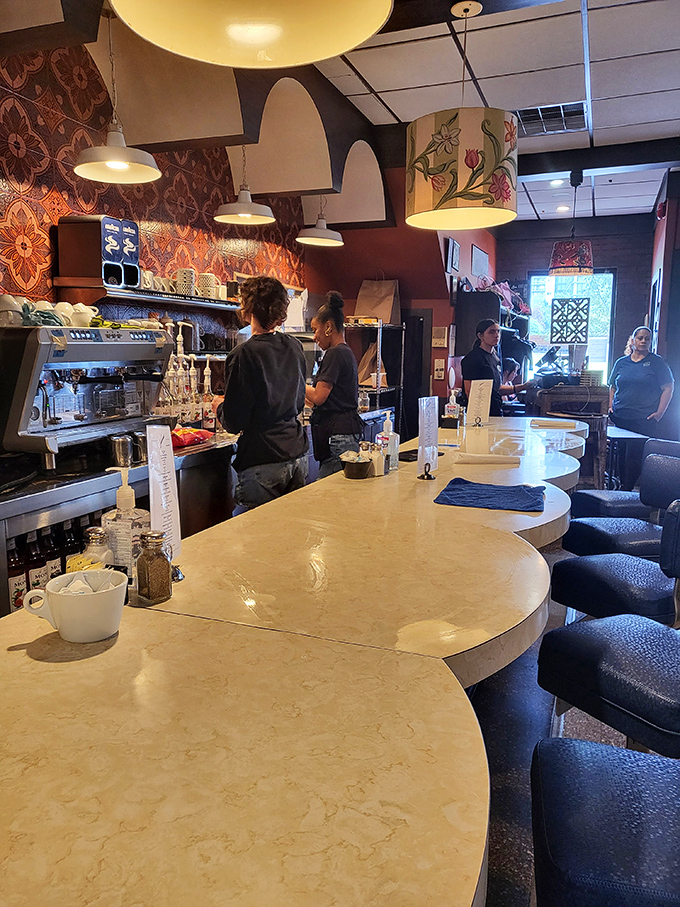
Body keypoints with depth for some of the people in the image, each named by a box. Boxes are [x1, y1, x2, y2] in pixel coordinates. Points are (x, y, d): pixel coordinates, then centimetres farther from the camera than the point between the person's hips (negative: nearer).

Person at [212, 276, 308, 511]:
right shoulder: (294, 347, 5)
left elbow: (234, 423, -13)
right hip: (297, 455, 7)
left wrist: (219, 406, 8)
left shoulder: (244, 355, -15)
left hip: (263, 464, -7)